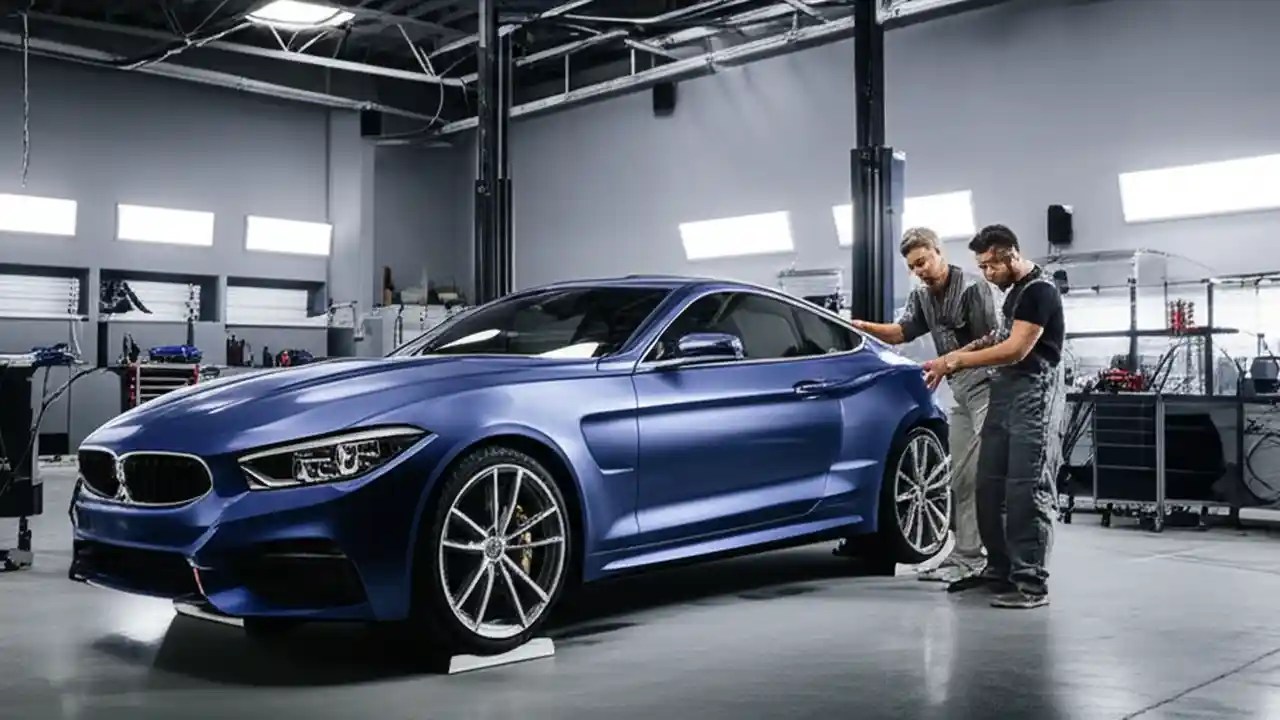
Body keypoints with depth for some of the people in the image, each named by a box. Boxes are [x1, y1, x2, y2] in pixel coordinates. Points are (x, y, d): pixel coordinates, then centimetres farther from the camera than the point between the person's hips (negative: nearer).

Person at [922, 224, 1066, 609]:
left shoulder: (1040, 290, -11)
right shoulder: (1014, 291, 19)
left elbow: (1015, 350, -17)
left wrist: (957, 360, -14)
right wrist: (960, 358, 9)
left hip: (1034, 398, -10)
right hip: (1003, 396, 10)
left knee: (1027, 492, -11)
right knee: (989, 487, 8)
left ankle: (1032, 584, -9)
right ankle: (999, 570, 17)